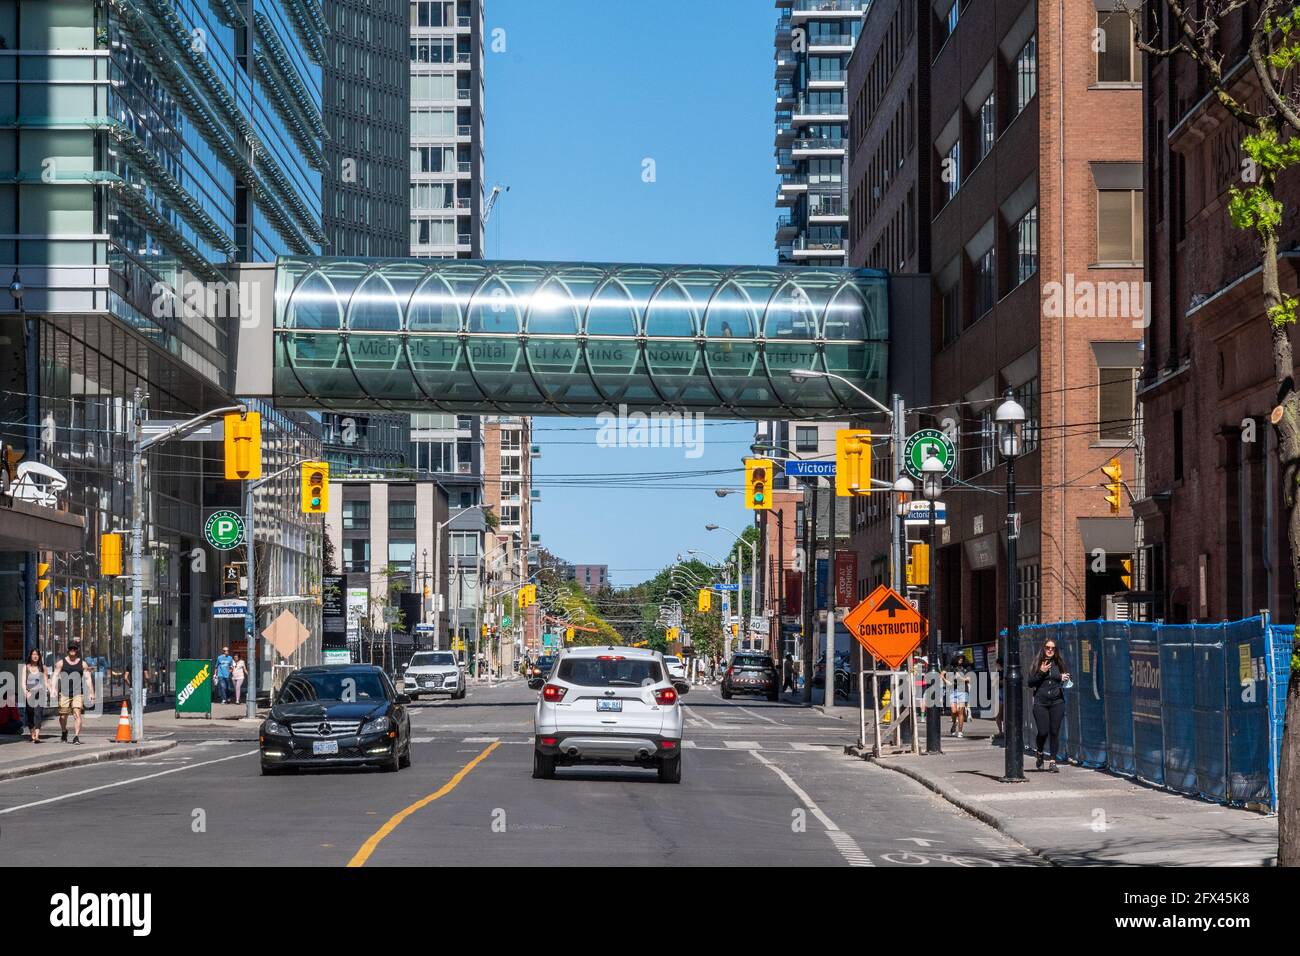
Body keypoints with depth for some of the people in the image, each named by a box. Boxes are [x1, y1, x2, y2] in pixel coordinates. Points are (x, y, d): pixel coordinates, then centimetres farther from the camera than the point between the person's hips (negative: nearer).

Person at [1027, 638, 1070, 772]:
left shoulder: (1060, 663, 8)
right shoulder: (1037, 663, 5)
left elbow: (1068, 680, 17)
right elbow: (1030, 683, 1)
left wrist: (1065, 679, -6)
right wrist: (1041, 672, -11)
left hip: (1057, 702, 1)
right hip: (1040, 702, -1)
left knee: (1054, 732, -1)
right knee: (1043, 732, -6)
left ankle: (1052, 761, 7)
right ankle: (1040, 754, 23)